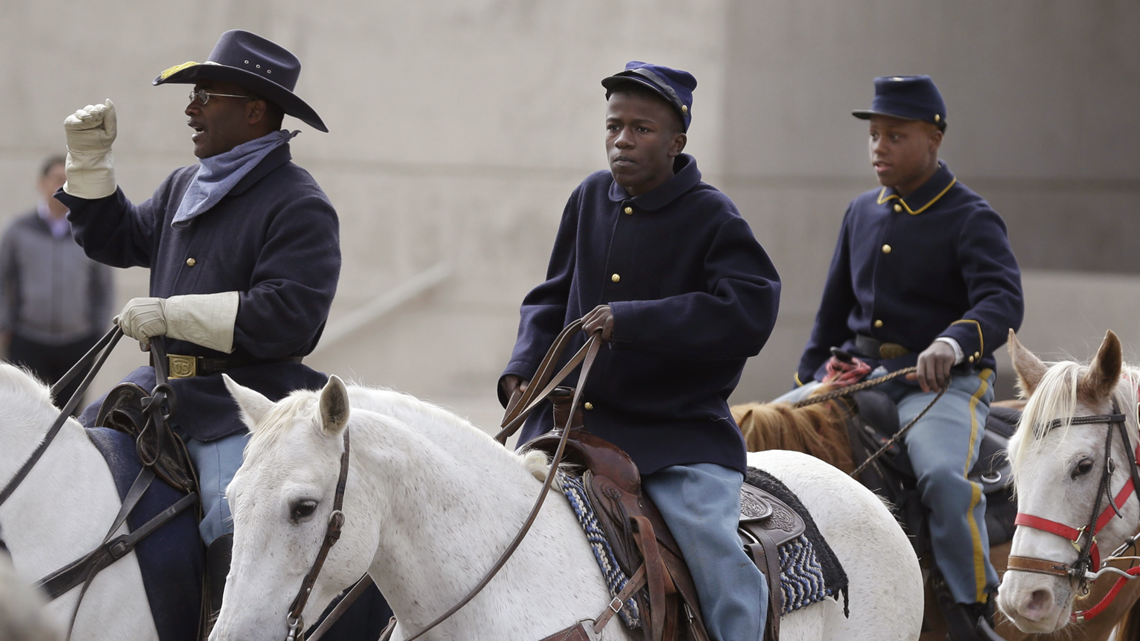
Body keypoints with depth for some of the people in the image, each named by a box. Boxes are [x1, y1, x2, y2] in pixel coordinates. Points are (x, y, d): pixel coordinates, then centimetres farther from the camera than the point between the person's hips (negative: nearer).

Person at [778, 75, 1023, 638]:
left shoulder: (971, 219, -7)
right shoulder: (862, 213, 13)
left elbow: (1004, 302, -23)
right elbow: (834, 309, 22)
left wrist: (952, 342, -42)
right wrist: (808, 381, 18)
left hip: (943, 380, -7)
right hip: (856, 374, 7)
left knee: (942, 473, -35)